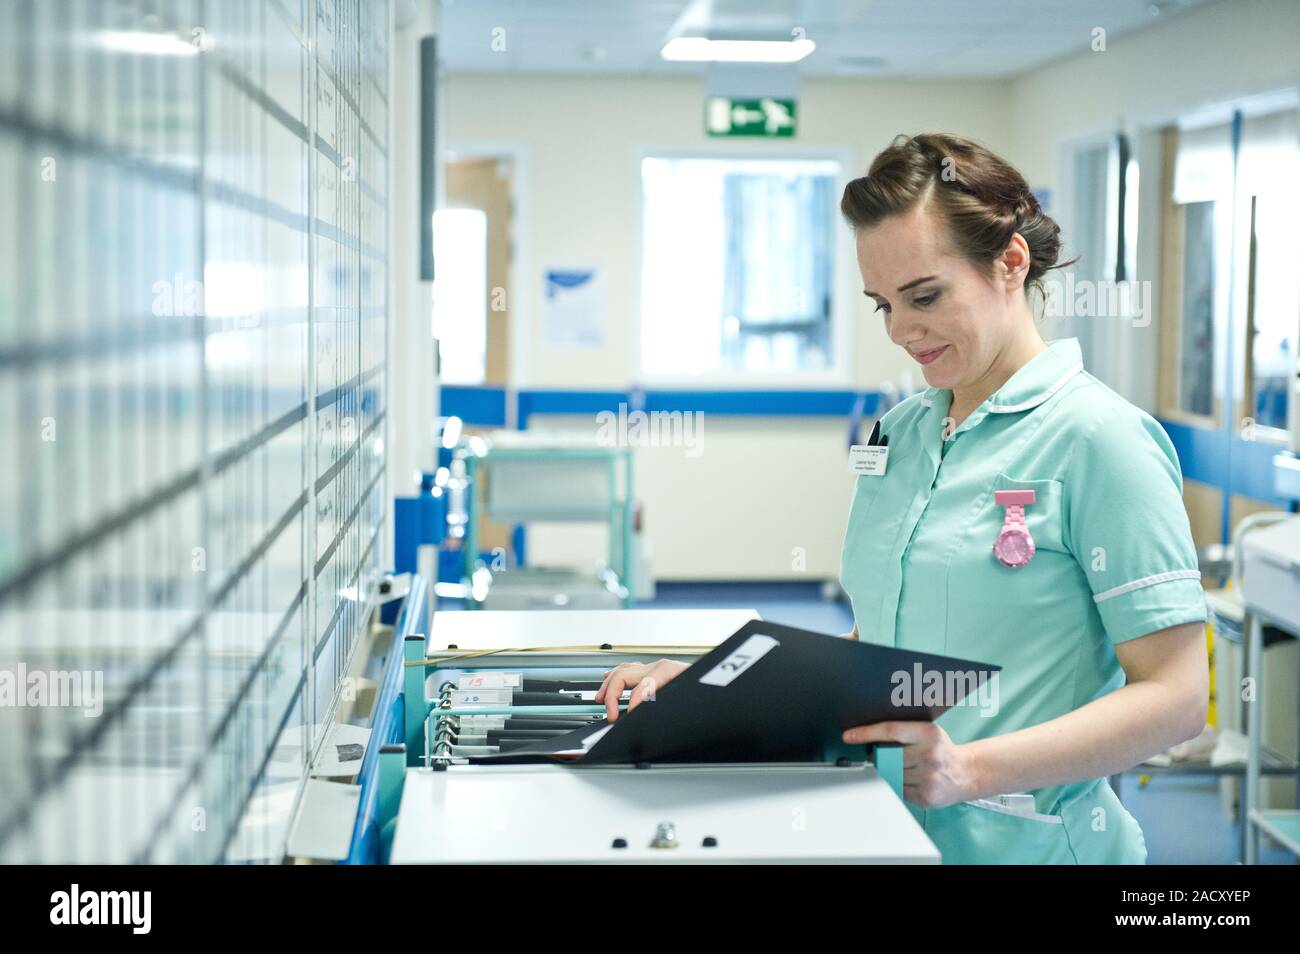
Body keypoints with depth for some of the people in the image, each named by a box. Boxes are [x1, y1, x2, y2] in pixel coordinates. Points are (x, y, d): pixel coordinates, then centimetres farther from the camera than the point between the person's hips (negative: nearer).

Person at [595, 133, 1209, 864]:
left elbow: (1176, 696, -11)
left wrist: (973, 770, -21)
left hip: (1019, 843, -6)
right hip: (887, 831, 6)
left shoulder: (1097, 438, -7)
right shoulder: (901, 430, 14)